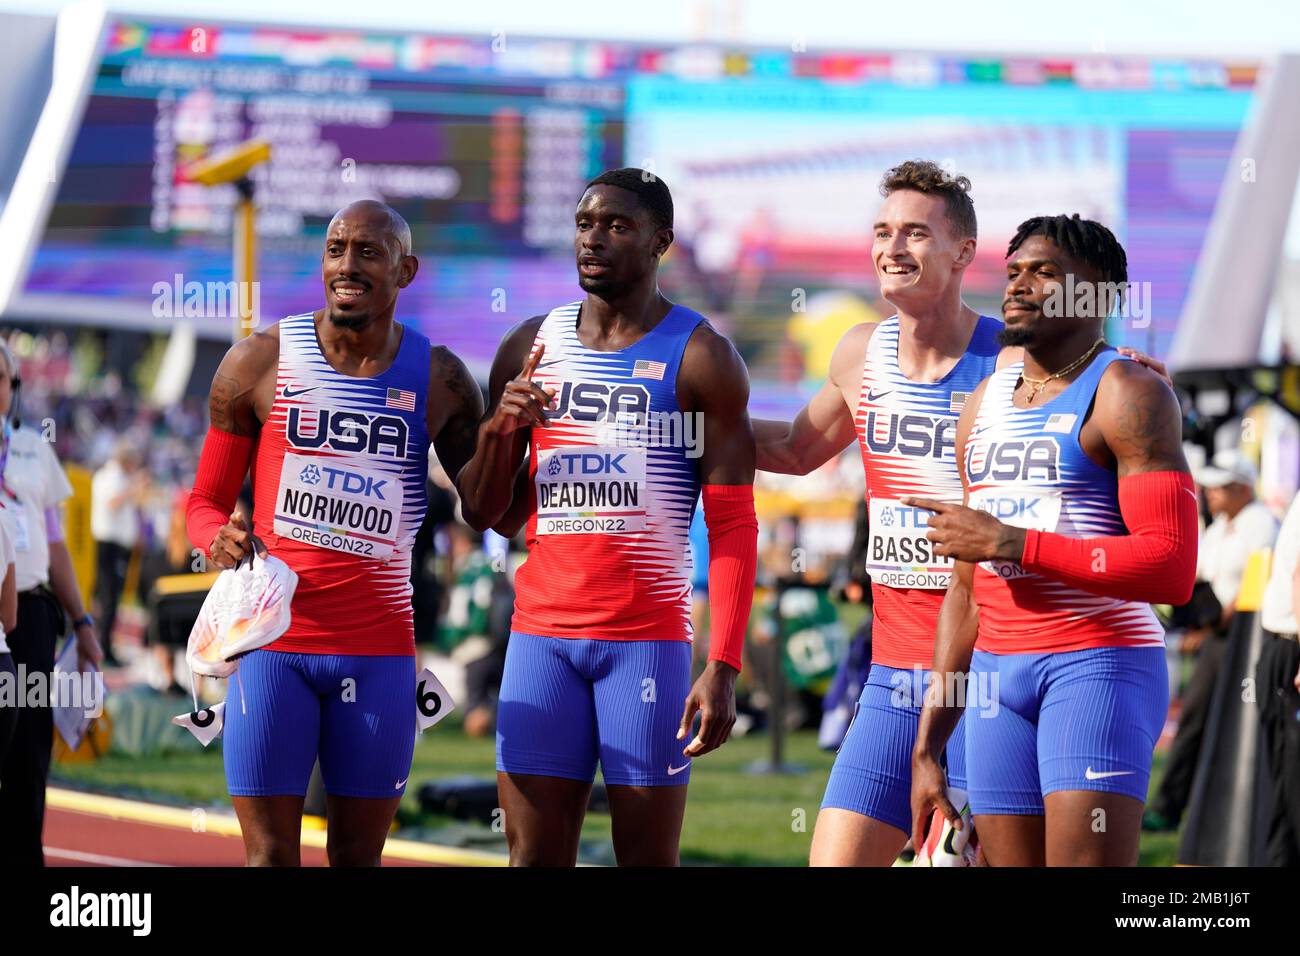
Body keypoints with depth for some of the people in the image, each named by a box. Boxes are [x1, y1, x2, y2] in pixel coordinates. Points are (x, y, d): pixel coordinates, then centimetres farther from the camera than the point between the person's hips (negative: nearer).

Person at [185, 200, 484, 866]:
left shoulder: (438, 380, 5)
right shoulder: (259, 361, 1)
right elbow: (206, 502, 8)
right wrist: (219, 542, -15)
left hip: (380, 649, 1)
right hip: (274, 638, -1)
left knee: (358, 855, 5)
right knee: (269, 856, -2)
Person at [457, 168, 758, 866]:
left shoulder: (701, 359, -1)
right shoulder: (530, 348, 11)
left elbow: (732, 526, -5)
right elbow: (487, 515, 15)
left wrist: (723, 667, -15)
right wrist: (498, 430, -6)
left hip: (648, 637, -4)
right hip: (541, 632, 4)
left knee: (649, 857, -4)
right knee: (533, 856, 1)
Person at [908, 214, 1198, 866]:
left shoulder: (1127, 394, -5)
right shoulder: (985, 404, 17)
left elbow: (1173, 571, -16)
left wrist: (1008, 542, -15)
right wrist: (927, 746, 19)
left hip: (1100, 665, -7)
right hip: (998, 674, 7)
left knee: (1086, 858, -17)